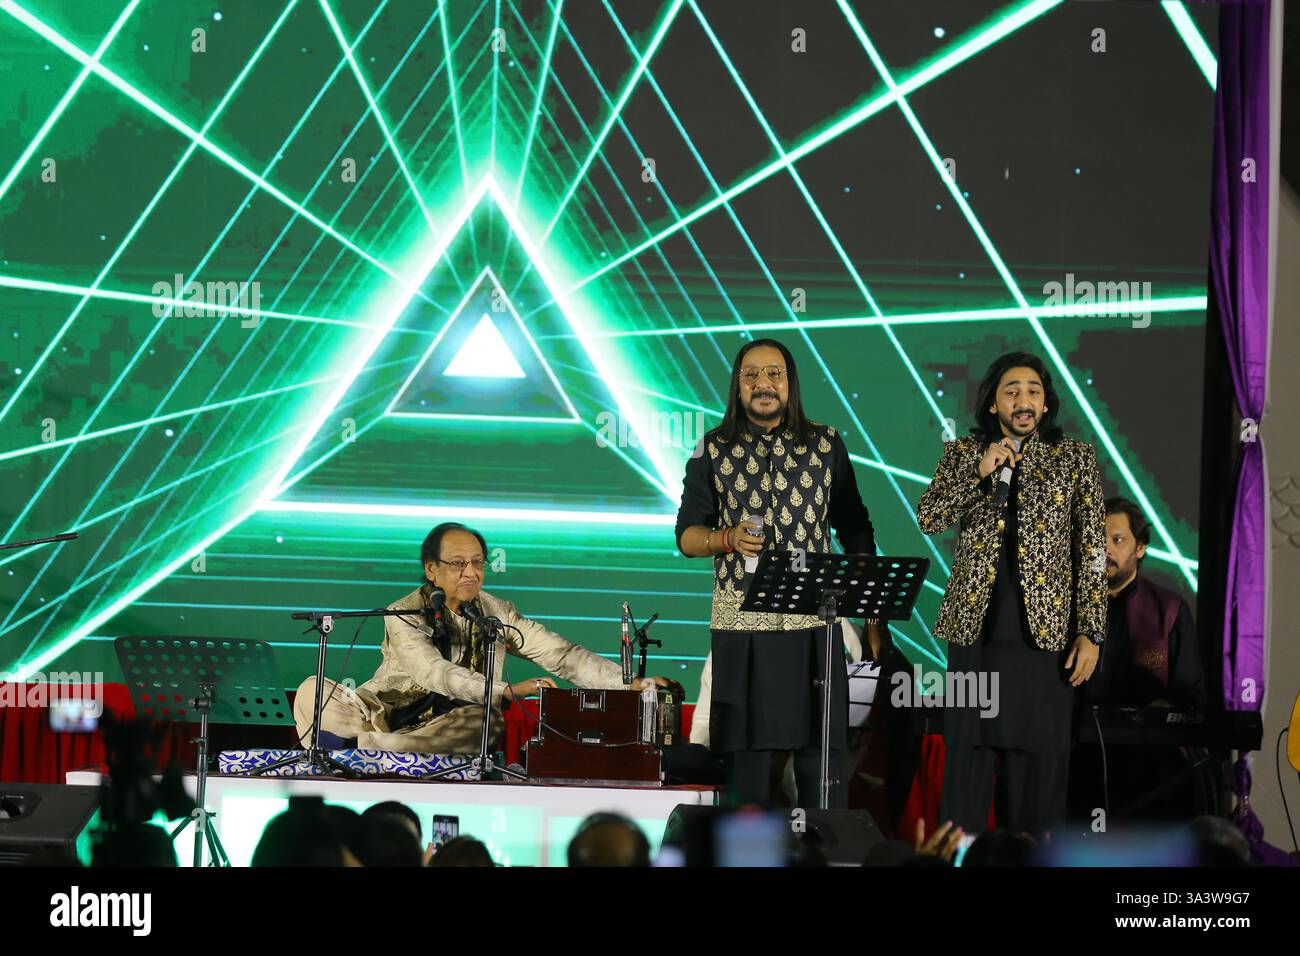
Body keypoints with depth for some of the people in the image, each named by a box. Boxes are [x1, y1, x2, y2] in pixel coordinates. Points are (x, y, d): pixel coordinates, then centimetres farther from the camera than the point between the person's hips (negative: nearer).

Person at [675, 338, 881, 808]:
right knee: (747, 753, 1)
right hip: (742, 623, -1)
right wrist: (727, 539, -13)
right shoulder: (713, 450, 6)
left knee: (823, 750, -2)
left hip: (814, 623, 1)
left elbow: (853, 525, 14)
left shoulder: (827, 444, 9)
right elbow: (686, 535, 7)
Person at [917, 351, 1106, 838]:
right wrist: (980, 472, -15)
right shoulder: (963, 453, 8)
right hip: (975, 627, 1)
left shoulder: (1075, 458, 4)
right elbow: (928, 519, -4)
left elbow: (1092, 550, 3)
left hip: (1045, 629, -1)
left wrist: (1090, 632, -4)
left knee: (1038, 759, 1)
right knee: (968, 750, 1)